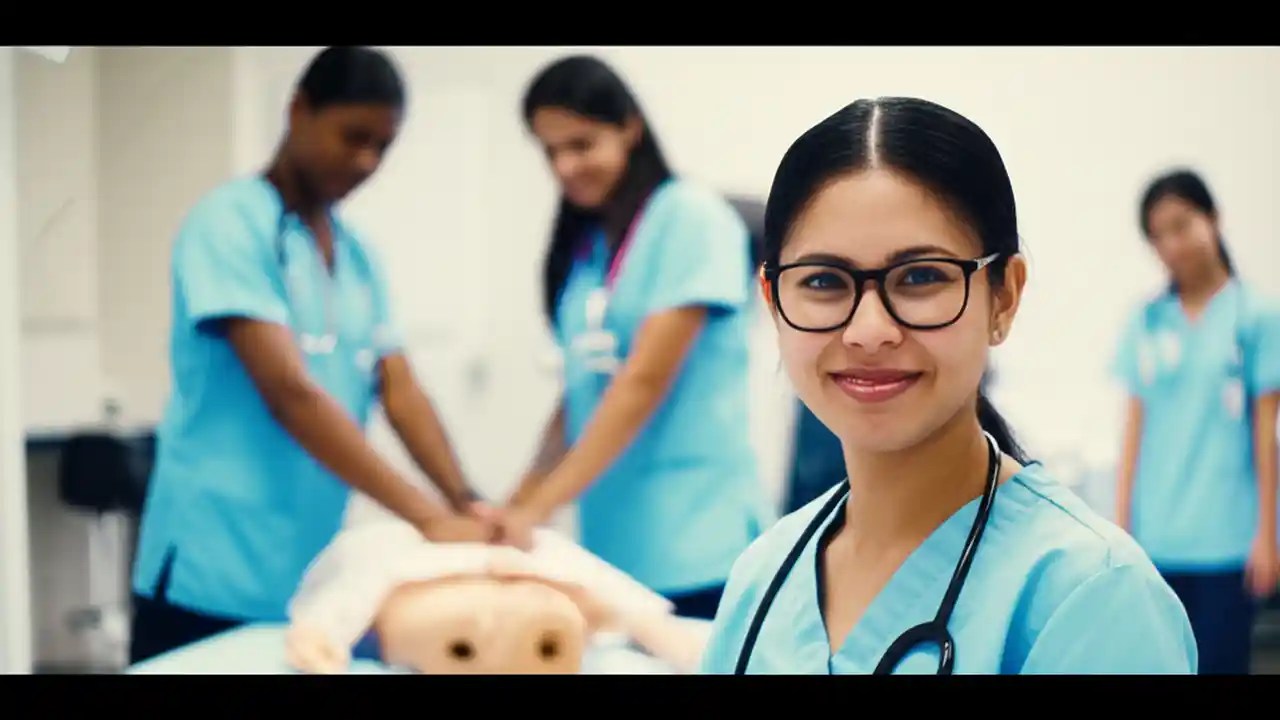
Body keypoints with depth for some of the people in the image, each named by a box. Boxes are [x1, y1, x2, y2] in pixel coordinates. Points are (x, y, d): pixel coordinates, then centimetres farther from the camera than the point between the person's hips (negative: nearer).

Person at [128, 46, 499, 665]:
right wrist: (427, 518, -25)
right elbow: (289, 393, -20)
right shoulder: (230, 223, -10)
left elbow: (400, 394, 6)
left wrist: (465, 504, -12)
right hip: (214, 572, -6)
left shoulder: (359, 256, 12)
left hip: (310, 571, 6)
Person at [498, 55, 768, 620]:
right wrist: (515, 507, 7)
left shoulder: (691, 217, -6)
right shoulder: (583, 245, 14)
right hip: (608, 541, 6)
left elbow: (646, 379, -14)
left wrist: (540, 509, -17)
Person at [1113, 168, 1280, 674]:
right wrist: (1121, 529, 6)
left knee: (1220, 664, 0)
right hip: (1157, 540, 3)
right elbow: (1136, 429, 9)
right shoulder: (1146, 323, 7)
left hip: (1227, 539, -3)